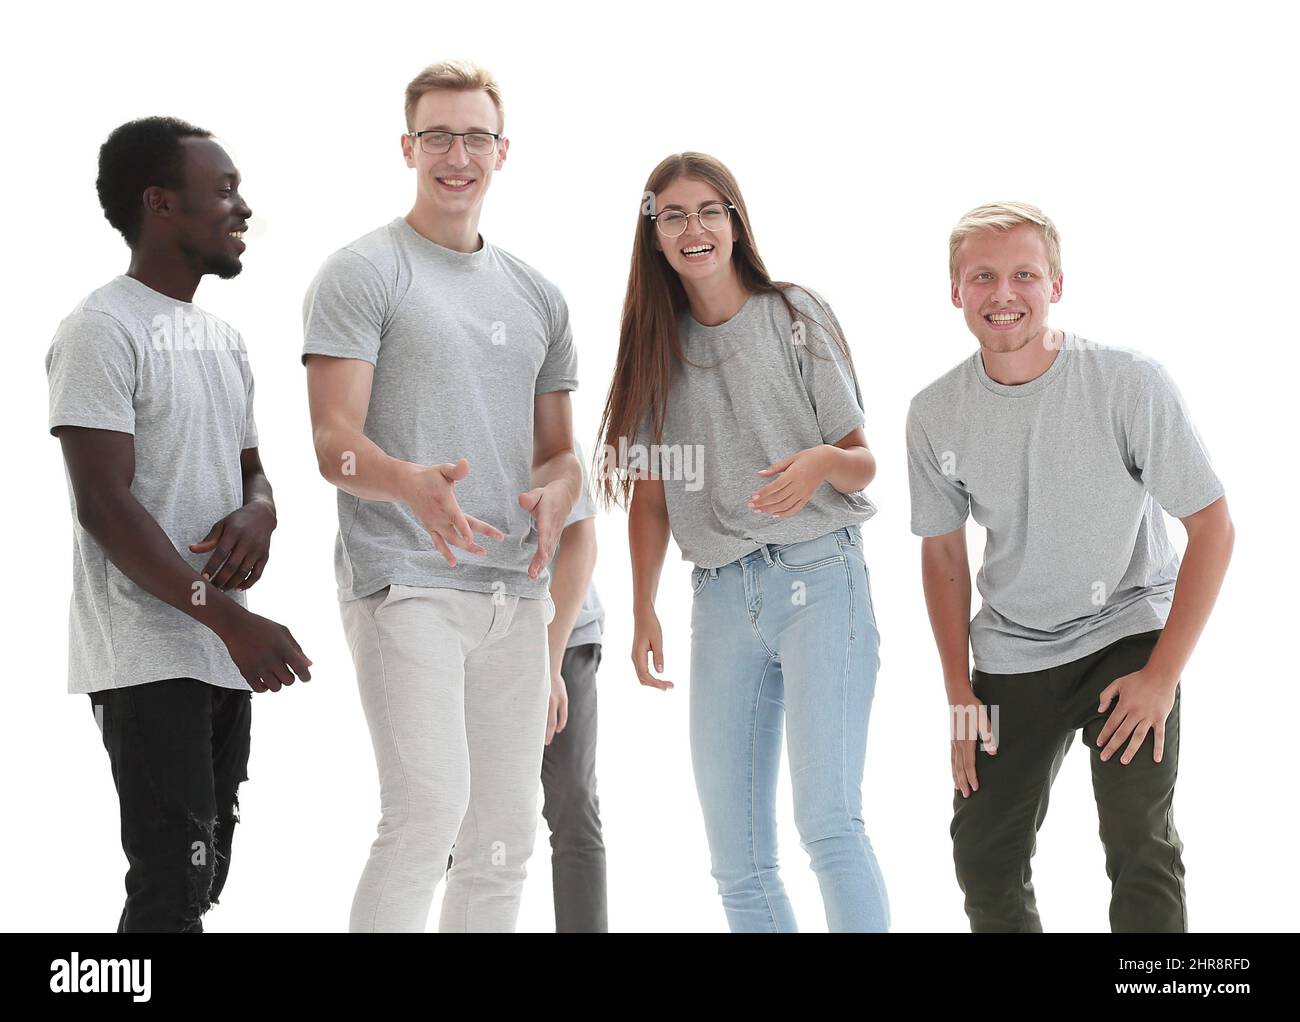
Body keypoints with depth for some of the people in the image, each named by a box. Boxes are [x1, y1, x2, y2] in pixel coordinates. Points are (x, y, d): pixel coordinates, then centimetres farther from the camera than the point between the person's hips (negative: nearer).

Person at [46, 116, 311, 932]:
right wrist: (231, 619, -24)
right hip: (149, 658, -8)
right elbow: (105, 504, -19)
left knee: (201, 878, 13)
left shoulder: (223, 338, 14)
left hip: (222, 652, 9)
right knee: (173, 886, -11)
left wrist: (257, 512, -6)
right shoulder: (102, 332, -12)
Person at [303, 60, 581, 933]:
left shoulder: (538, 296, 18)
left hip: (514, 592, 7)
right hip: (406, 585, -6)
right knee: (428, 811, -19)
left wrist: (552, 495, -4)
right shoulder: (364, 273, -1)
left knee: (505, 837, 8)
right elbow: (335, 443, -9)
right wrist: (412, 484, -31)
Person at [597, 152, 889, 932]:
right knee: (737, 860, 2)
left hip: (820, 580, -4)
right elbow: (652, 492, 14)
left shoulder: (797, 317, 3)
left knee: (828, 822, -19)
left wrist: (821, 462, -20)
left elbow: (864, 463, 2)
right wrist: (644, 611, 6)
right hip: (722, 596, 4)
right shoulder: (658, 344, 13)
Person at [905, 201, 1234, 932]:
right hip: (1012, 652, 4)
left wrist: (1163, 676, -17)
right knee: (984, 857, 10)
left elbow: (1214, 528, -14)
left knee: (1141, 851, -16)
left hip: (1129, 632, -4)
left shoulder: (1132, 384, -20)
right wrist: (960, 695, 2)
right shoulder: (936, 415, -9)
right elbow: (944, 553, 5)